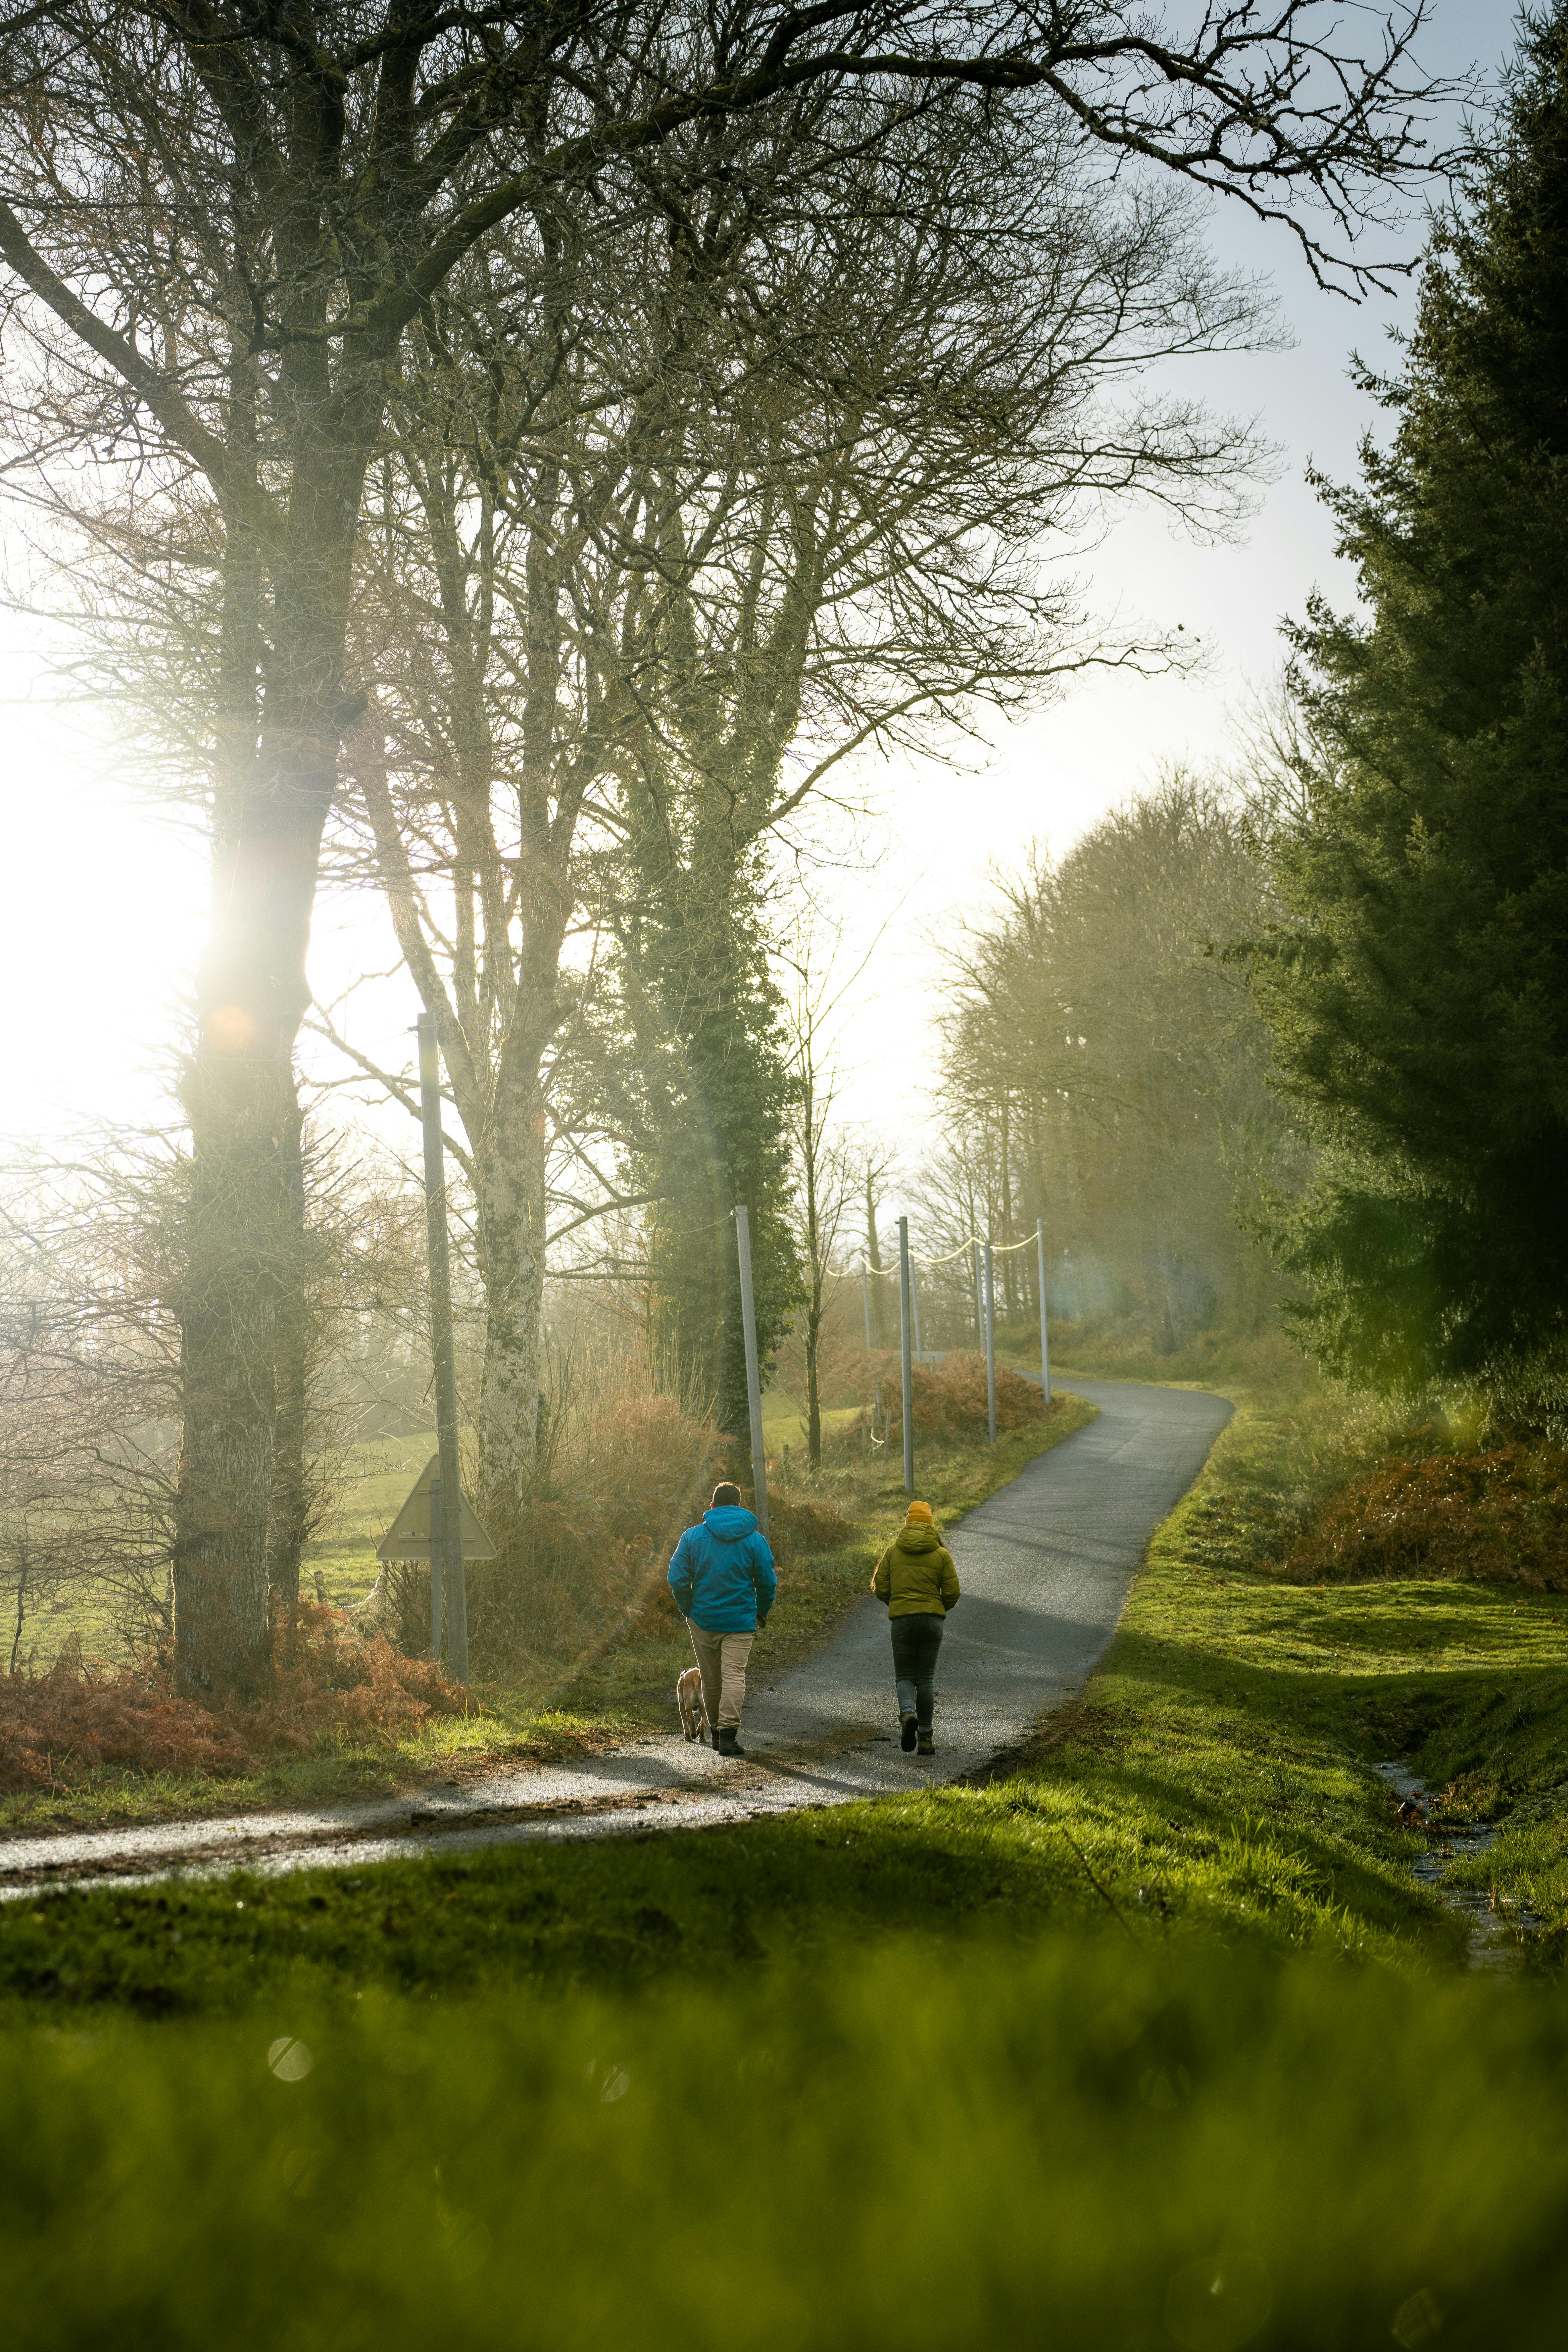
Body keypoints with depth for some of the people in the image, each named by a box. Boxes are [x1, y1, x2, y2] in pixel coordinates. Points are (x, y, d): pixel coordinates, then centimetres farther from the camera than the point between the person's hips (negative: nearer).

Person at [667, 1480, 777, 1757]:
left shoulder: (693, 1536, 0)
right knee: (734, 1675, -5)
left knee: (711, 1679, 14)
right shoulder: (755, 1538, -1)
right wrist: (762, 1613, 16)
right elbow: (768, 1581, 1)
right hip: (740, 1621, -2)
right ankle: (728, 1732, -18)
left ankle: (717, 1732, 26)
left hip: (702, 1619, 2)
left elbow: (677, 1578, -3)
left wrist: (687, 1610, 10)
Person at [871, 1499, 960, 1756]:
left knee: (904, 1677, 10)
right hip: (932, 1620, 0)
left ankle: (908, 1713, -21)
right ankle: (925, 1737, 8)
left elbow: (881, 1589, 2)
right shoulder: (941, 1554, 1)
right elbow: (952, 1593, -2)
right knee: (925, 1678, 9)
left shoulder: (893, 1551, 5)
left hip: (901, 1620, 0)